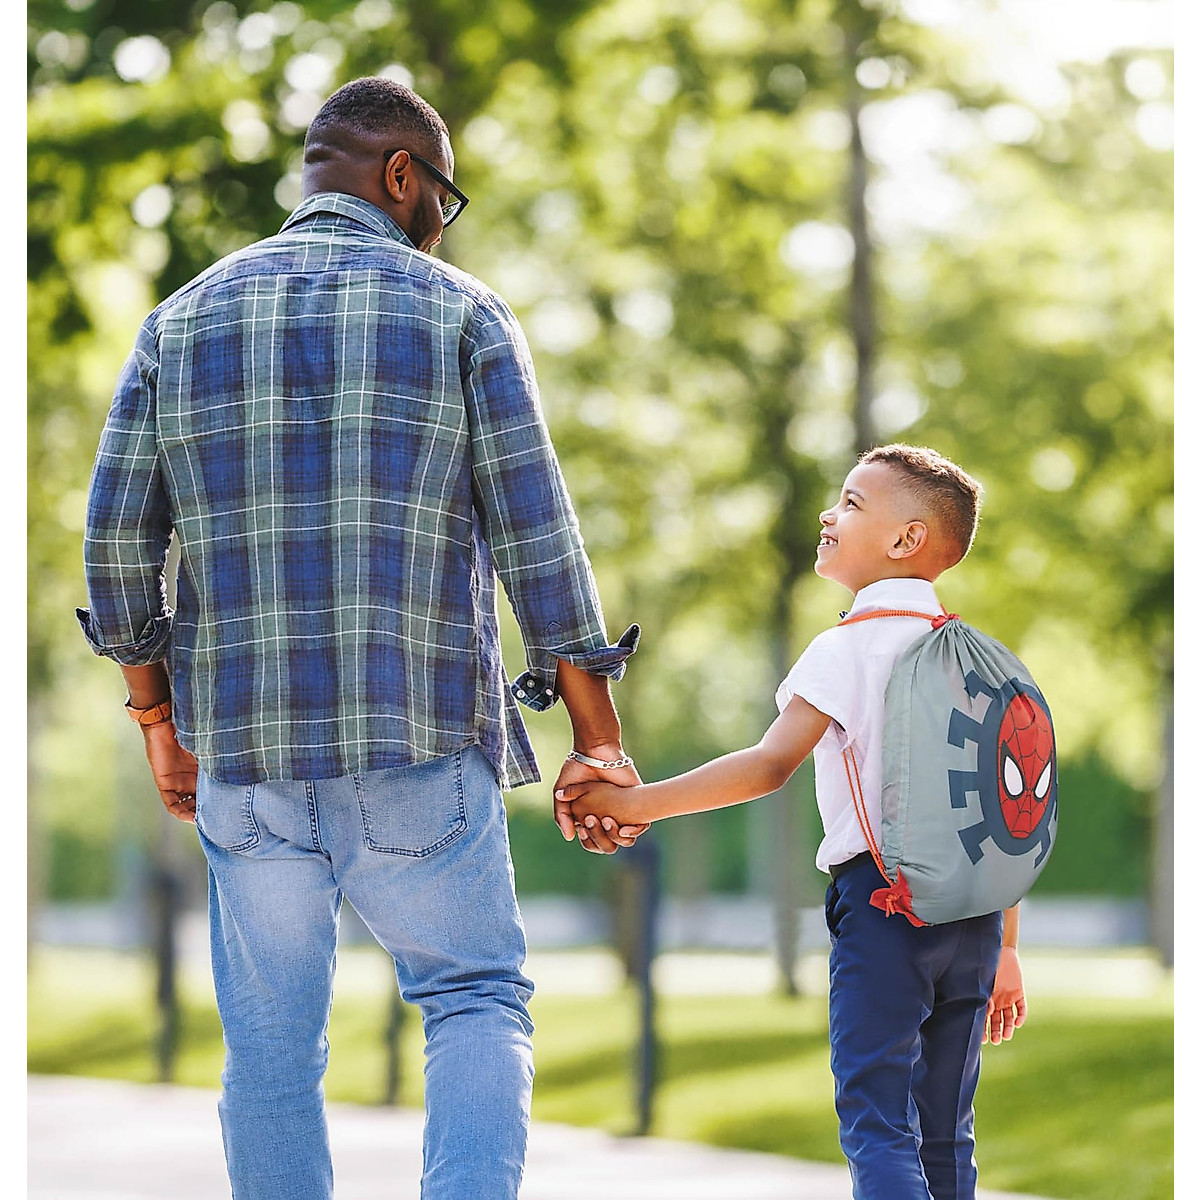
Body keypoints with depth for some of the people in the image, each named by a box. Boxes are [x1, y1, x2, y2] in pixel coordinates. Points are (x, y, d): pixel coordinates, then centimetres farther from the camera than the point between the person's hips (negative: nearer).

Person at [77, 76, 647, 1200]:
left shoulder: (184, 318, 10)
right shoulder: (459, 310, 2)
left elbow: (116, 539, 6)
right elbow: (535, 535, -3)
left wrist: (157, 718, 18)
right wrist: (599, 740, 1)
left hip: (244, 746, 3)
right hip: (420, 746, -2)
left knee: (271, 1049, 10)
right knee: (478, 999, 9)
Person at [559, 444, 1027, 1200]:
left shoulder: (851, 647, -5)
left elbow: (772, 763, -18)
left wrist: (638, 803, -17)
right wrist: (1004, 952, 20)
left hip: (881, 893, -6)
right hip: (971, 908, 6)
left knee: (876, 1118, -5)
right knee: (944, 1135, 10)